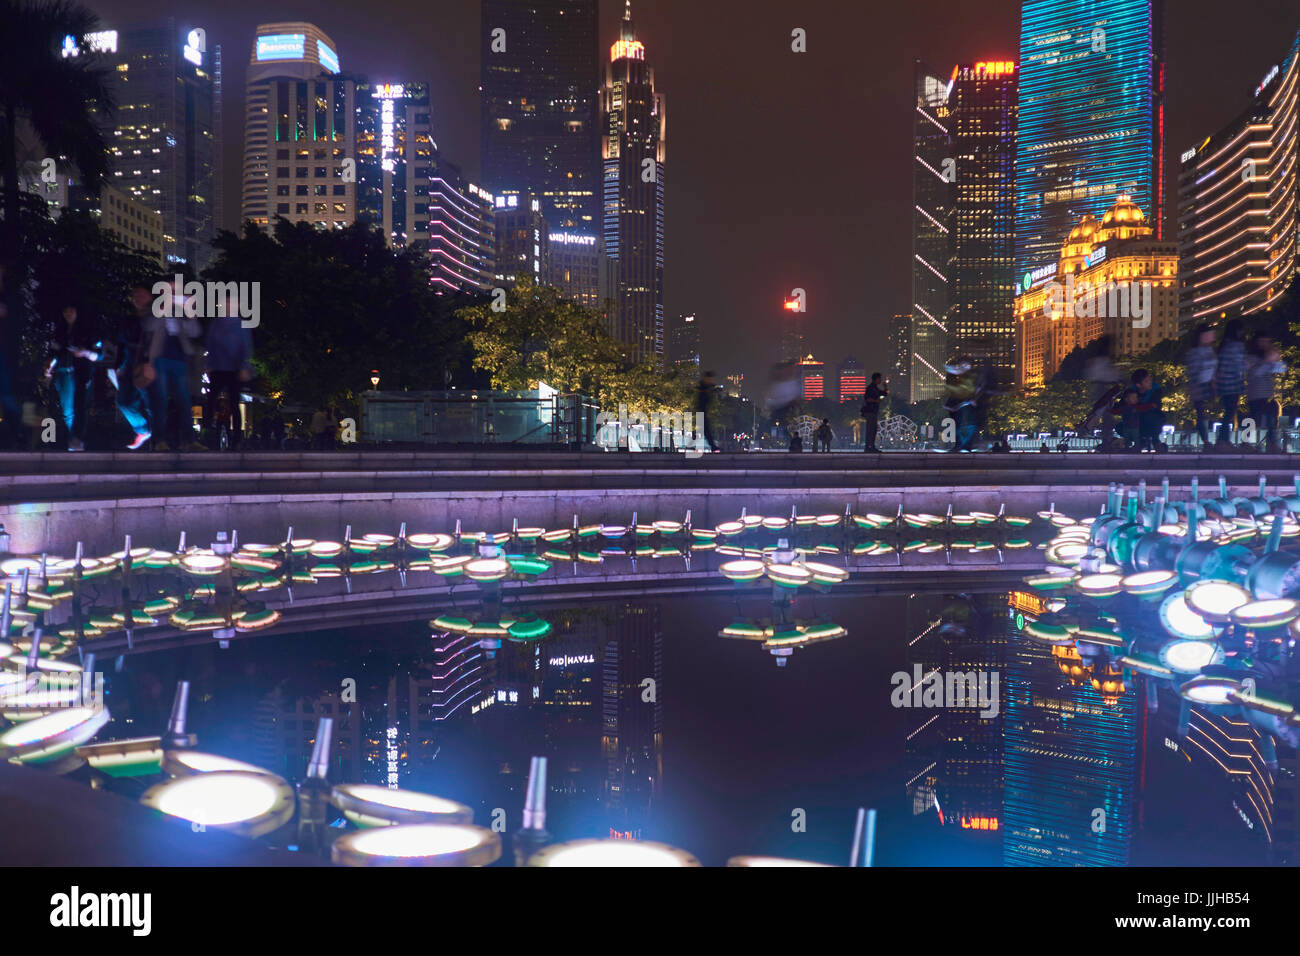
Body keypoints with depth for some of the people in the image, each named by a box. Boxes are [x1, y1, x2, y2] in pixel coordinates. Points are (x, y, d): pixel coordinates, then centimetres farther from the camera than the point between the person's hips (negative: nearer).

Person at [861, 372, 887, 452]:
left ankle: (872, 446, 13)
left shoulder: (876, 388, 20)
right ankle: (867, 447, -13)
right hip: (869, 411, -10)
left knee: (874, 429, 9)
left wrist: (886, 386, 15)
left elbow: (886, 393, 30)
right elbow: (867, 399, -18)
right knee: (869, 429, -12)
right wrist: (876, 400, -22)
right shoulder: (870, 388, -8)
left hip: (874, 411, 10)